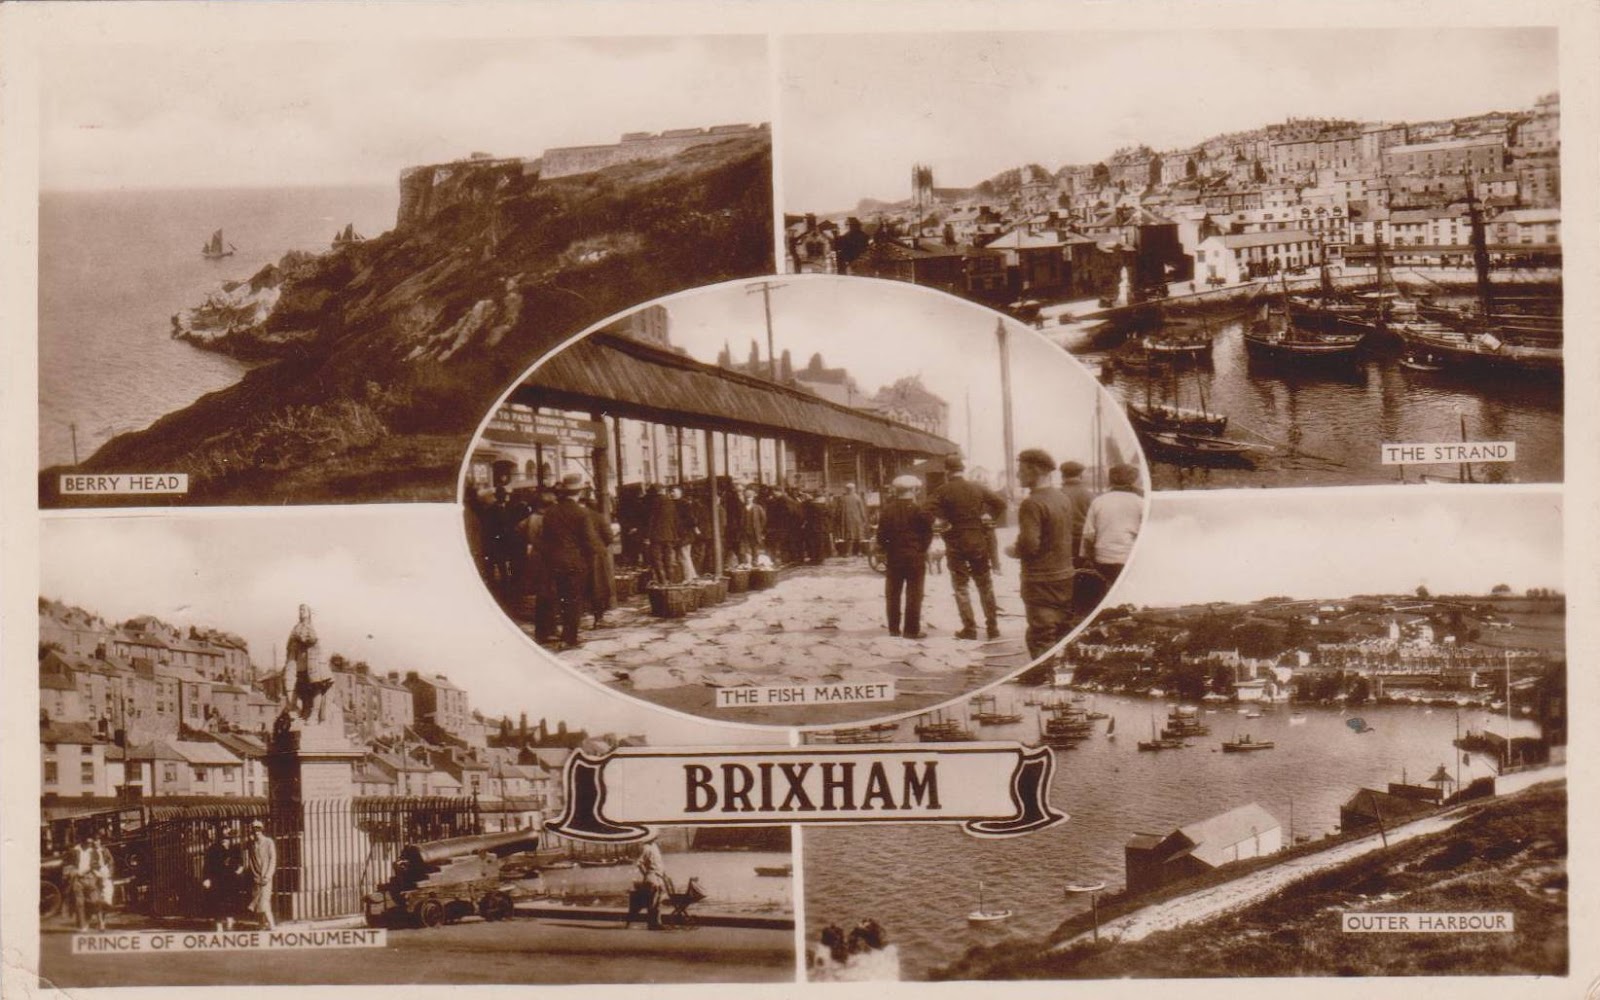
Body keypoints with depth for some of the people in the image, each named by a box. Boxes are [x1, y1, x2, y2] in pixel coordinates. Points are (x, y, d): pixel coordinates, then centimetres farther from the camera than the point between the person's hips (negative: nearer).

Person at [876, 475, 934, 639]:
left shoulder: (887, 509, 0)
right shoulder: (919, 510, -10)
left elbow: (881, 533, 1)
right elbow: (928, 532, -10)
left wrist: (883, 549, 12)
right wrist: (923, 549, 4)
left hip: (893, 557, 4)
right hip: (915, 557, -3)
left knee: (893, 594, 12)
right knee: (914, 594, 1)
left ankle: (894, 628, 13)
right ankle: (912, 630, -2)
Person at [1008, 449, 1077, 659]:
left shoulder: (1032, 504, -18)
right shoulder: (1063, 498, 9)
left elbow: (1029, 545, -25)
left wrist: (1012, 551, -5)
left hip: (1041, 580, -8)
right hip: (1065, 576, 8)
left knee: (1041, 637, -4)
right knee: (1064, 634, 15)